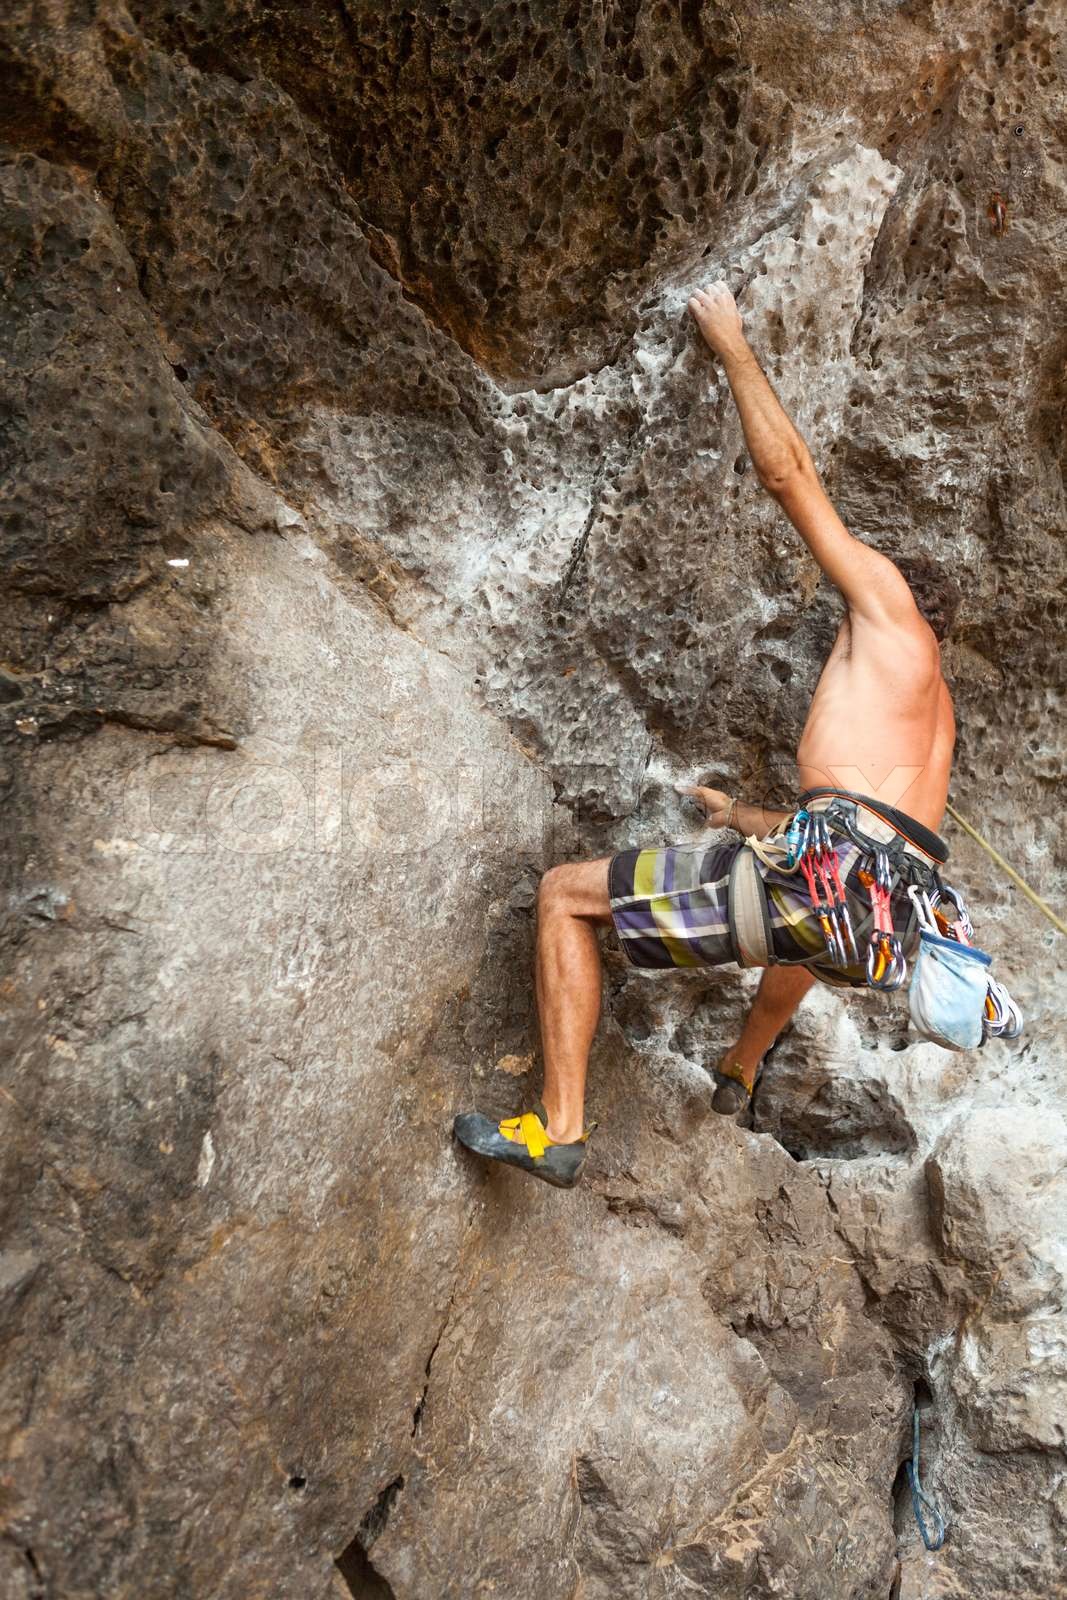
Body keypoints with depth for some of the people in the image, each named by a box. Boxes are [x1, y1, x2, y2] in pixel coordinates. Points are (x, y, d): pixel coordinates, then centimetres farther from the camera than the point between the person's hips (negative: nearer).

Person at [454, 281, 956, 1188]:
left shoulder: (892, 609, 13)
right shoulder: (935, 716, 35)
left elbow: (787, 472, 7)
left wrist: (732, 341, 18)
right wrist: (744, 816, 56)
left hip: (828, 875, -9)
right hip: (889, 928, 9)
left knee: (566, 893, 3)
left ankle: (557, 1131, 2)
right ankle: (742, 1073, 61)